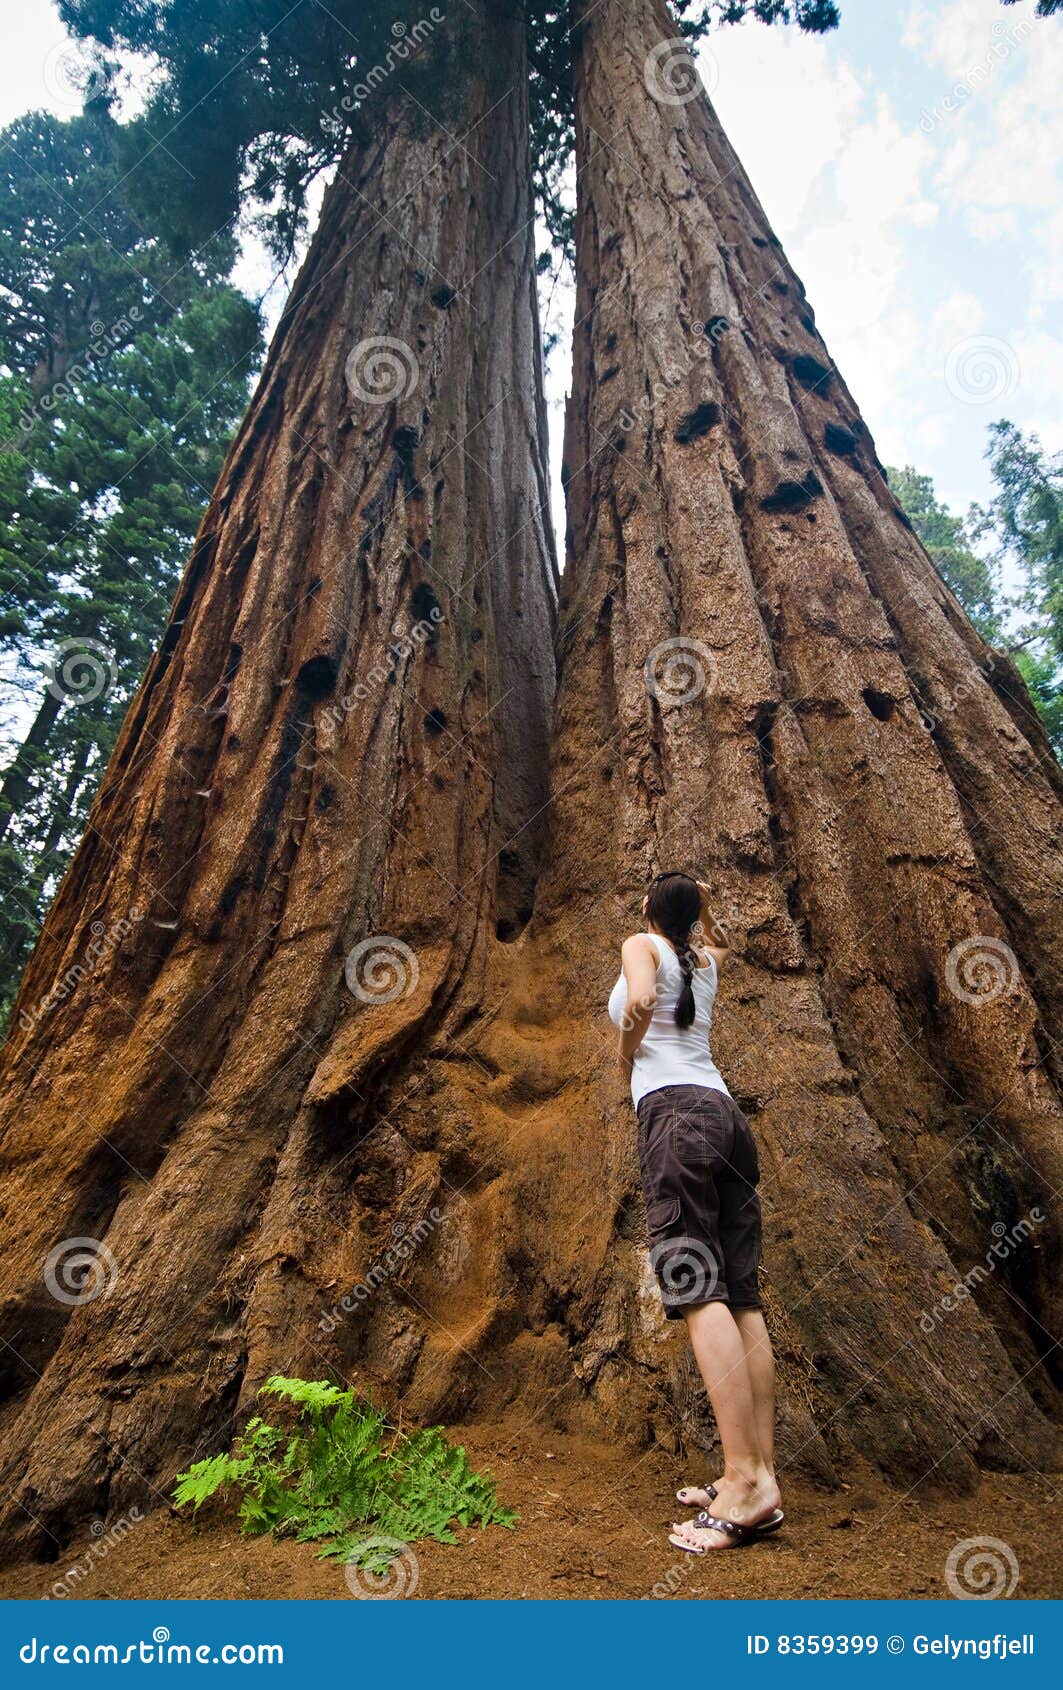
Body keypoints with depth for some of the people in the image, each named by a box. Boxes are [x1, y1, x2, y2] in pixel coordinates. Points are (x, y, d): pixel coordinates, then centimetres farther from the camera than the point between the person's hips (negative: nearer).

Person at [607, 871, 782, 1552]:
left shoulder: (643, 945, 5)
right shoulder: (708, 960, 22)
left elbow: (640, 999, -17)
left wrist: (625, 1056, -2)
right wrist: (702, 903, 40)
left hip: (675, 1109, -7)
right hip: (727, 1112, 7)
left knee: (697, 1290, -12)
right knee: (741, 1296, 3)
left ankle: (745, 1479, -18)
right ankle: (762, 1474, 4)